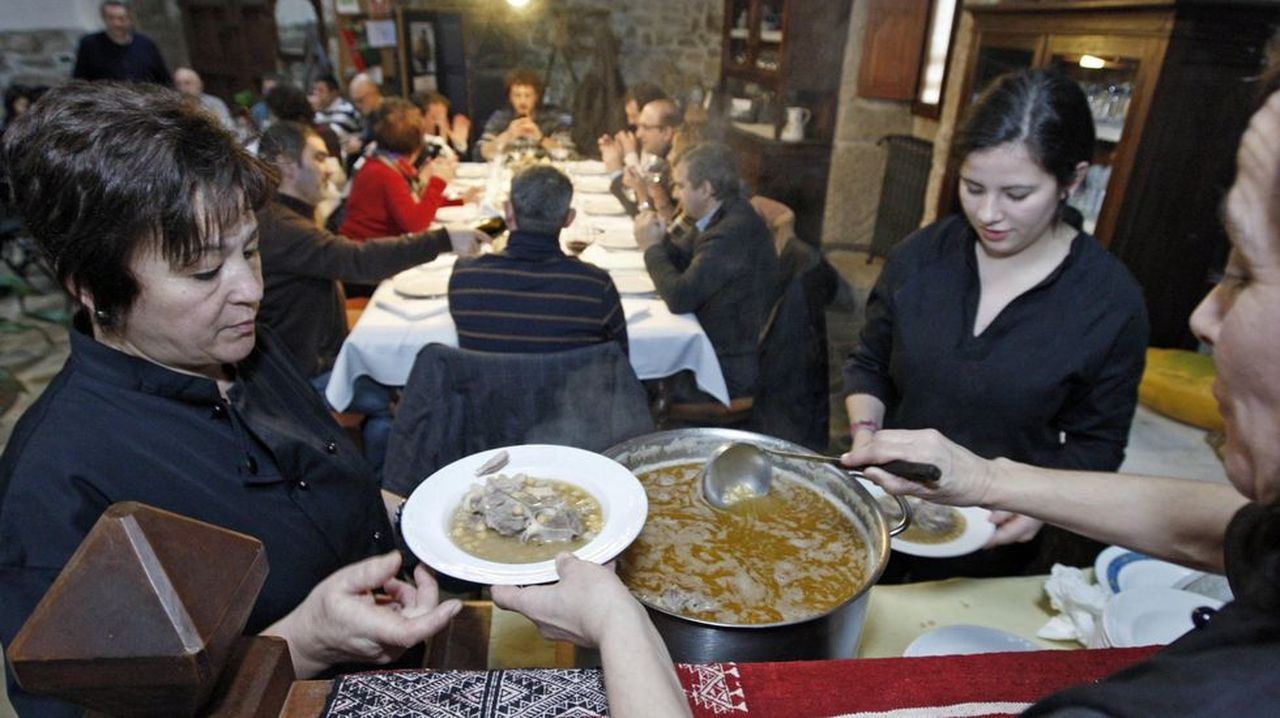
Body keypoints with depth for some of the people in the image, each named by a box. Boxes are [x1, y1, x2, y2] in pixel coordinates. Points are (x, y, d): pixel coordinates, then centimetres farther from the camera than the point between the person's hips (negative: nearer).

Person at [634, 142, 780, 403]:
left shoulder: (734, 231, -27)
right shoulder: (721, 216, 3)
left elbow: (679, 298, -29)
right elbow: (683, 261, 14)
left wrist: (652, 248, -14)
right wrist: (660, 239, -7)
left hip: (733, 367, -9)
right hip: (716, 344, 9)